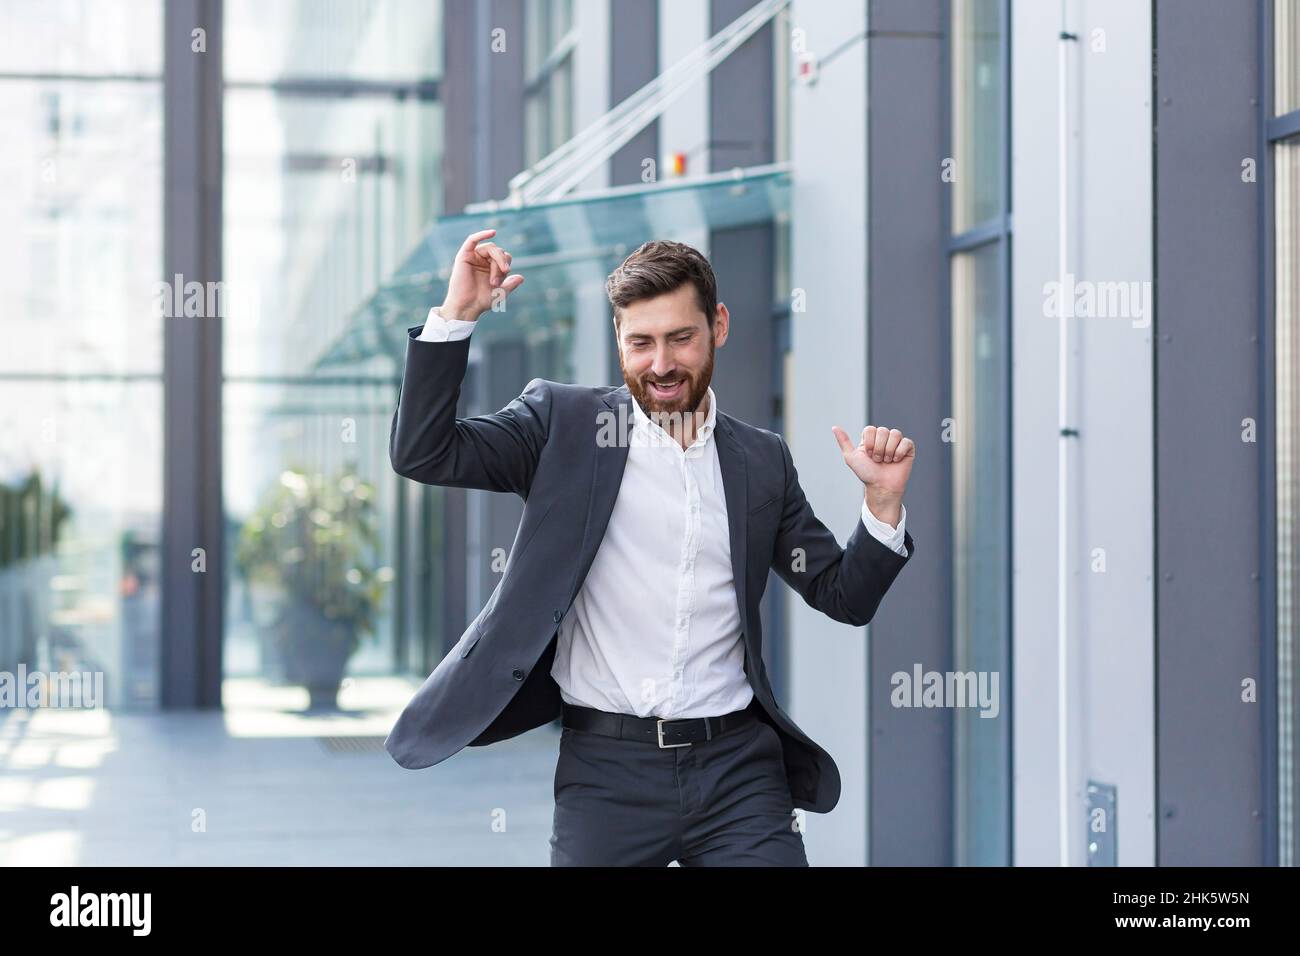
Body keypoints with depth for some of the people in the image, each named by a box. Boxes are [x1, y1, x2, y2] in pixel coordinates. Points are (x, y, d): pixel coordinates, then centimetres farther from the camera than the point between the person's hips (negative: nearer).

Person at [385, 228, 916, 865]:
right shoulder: (564, 421, 4)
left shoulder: (762, 460, 11)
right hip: (607, 768, -2)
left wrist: (883, 499, -1)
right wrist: (457, 313, -11)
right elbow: (422, 453, -4)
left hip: (738, 767, 2)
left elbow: (844, 598, 15)